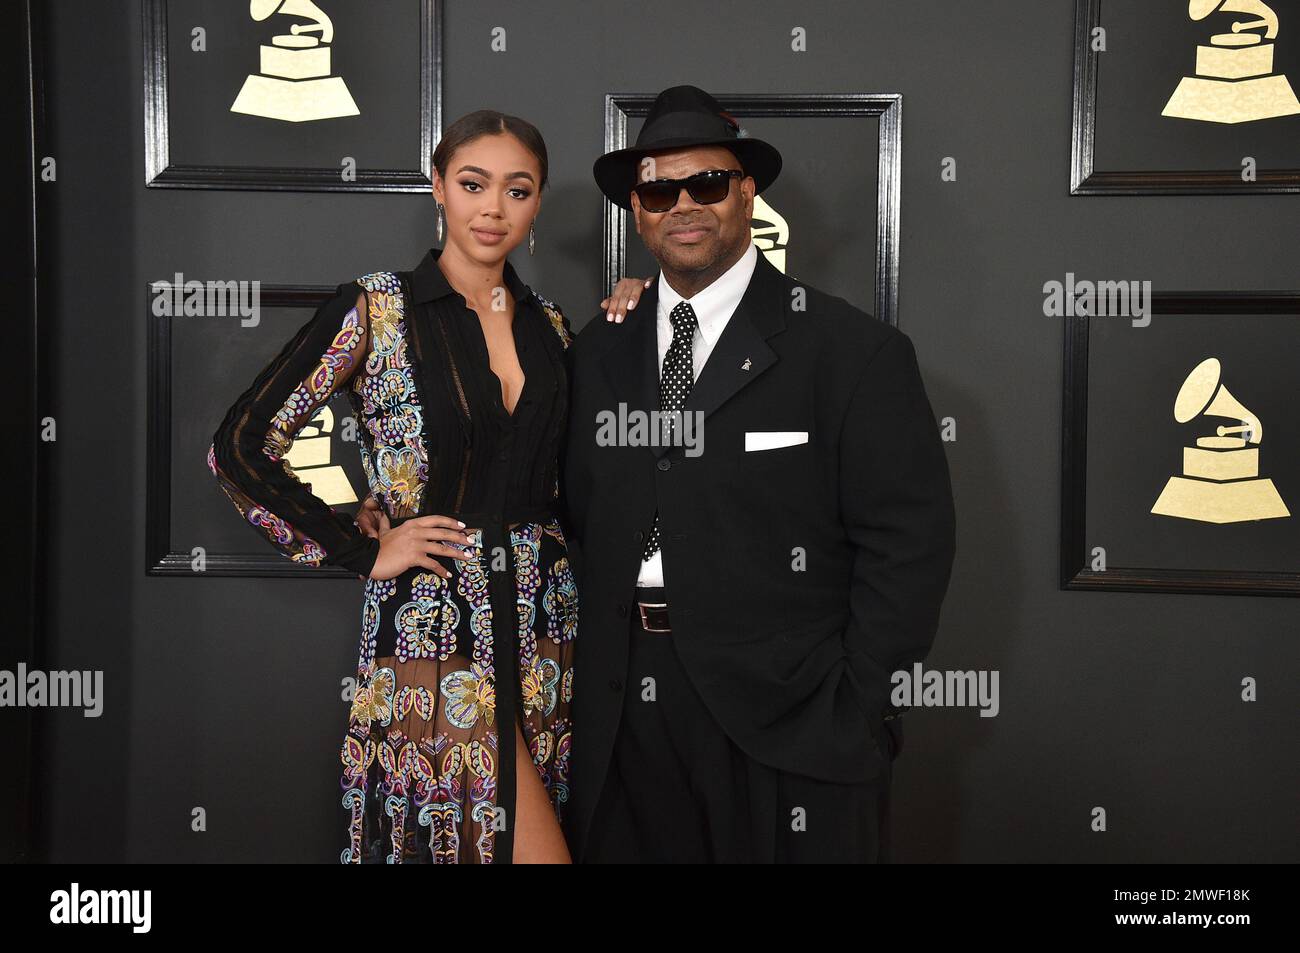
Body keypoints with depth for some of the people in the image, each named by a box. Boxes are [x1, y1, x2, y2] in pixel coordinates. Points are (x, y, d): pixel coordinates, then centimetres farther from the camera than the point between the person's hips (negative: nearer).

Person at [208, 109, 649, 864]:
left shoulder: (550, 323, 9)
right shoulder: (374, 310, -6)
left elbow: (563, 477, 11)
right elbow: (241, 447, -7)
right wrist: (363, 552, -8)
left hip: (543, 620, 5)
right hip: (433, 624, -5)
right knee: (533, 847, -9)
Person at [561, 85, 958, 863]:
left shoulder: (854, 352, -4)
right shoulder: (601, 354, 10)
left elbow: (909, 542, -7)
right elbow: (581, 520, 13)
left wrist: (853, 711, -11)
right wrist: (592, 676, 4)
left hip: (785, 733, -4)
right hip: (623, 731, 4)